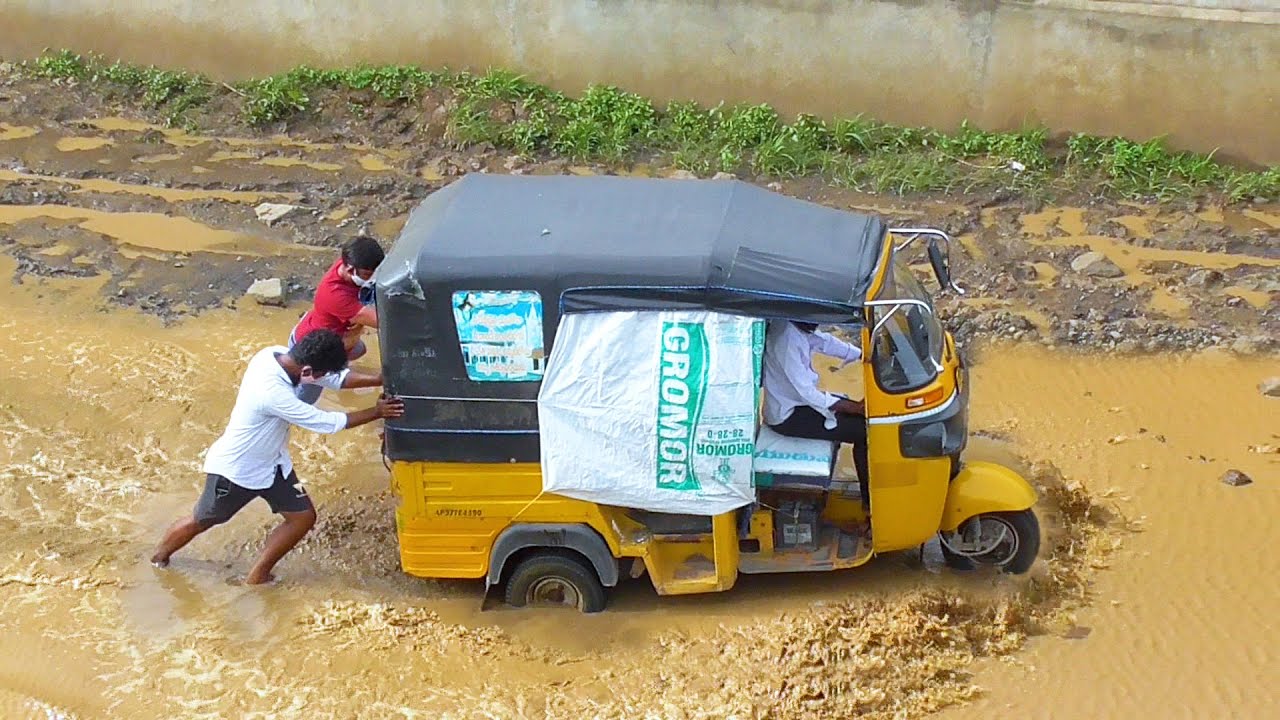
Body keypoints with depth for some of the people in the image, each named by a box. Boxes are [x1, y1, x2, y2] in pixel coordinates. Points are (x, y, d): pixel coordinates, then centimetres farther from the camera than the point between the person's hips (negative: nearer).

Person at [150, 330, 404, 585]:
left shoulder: (278, 354, -17)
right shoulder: (273, 392, -40)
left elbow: (337, 378, -7)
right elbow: (327, 422, -31)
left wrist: (380, 379, -18)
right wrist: (376, 413, -23)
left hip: (271, 463, 8)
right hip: (235, 469, -8)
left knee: (303, 517, 6)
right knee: (202, 521, 15)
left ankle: (257, 577, 20)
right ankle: (159, 558, 43)